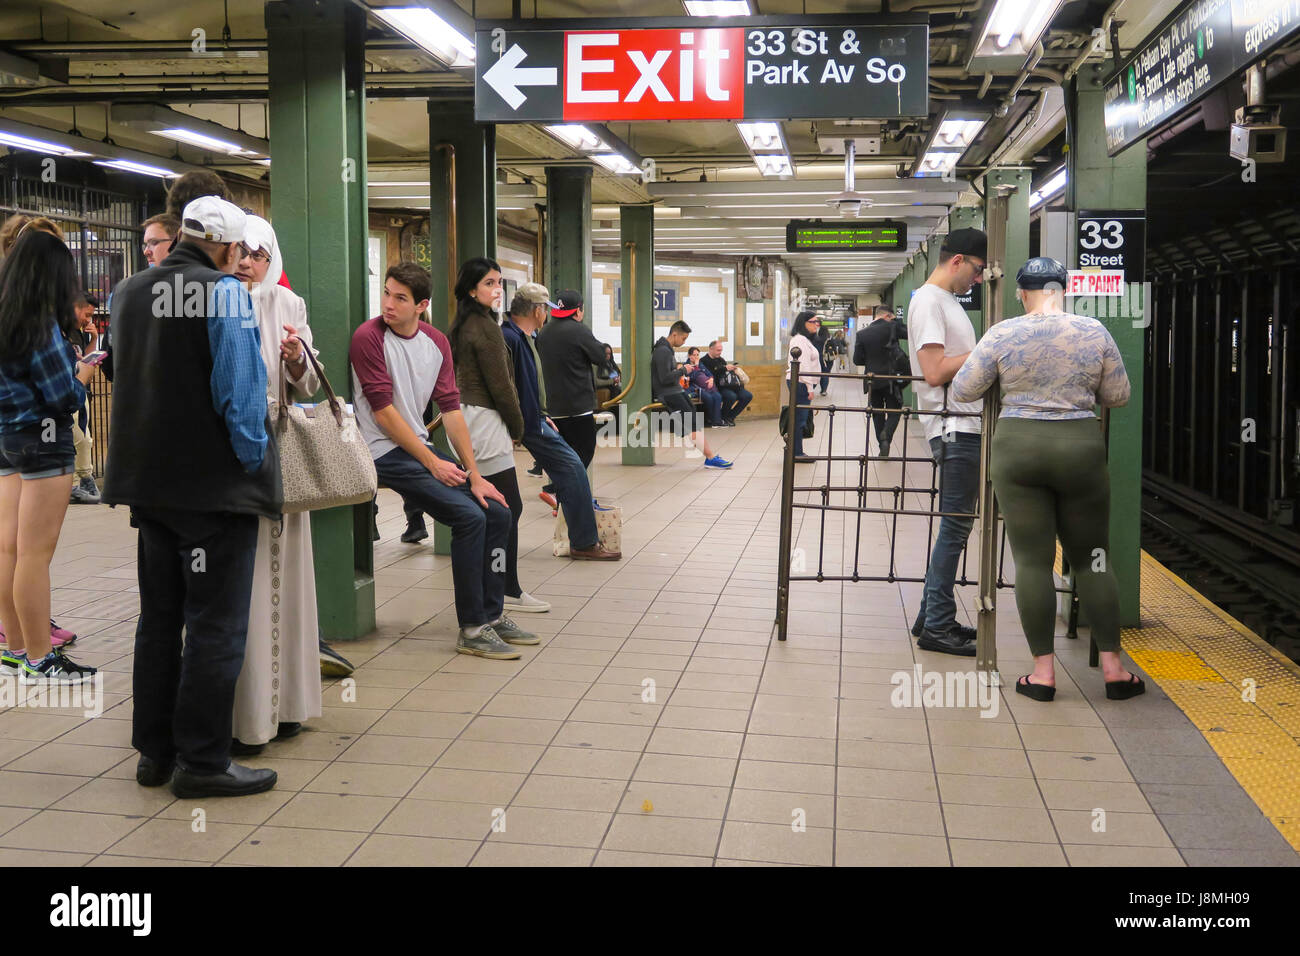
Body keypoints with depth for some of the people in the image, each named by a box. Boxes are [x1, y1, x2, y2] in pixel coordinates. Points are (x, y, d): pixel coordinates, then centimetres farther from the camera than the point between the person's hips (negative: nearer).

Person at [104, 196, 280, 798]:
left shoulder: (128, 292, 10)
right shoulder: (225, 292, -12)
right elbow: (240, 388, -17)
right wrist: (254, 461, -7)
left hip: (148, 481, 7)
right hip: (213, 485, -7)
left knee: (159, 618, 17)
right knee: (216, 626, 1)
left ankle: (154, 751, 24)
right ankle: (202, 761, 6)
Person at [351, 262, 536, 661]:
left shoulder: (436, 341, 7)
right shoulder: (369, 337, -11)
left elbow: (451, 408, 5)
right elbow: (384, 411, -14)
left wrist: (475, 476, -1)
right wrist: (432, 463, -14)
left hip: (423, 447, 7)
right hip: (385, 453, -7)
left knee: (497, 511, -3)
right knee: (469, 516, -20)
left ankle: (491, 615, 10)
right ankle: (472, 628, -10)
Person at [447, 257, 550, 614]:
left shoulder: (461, 325, 15)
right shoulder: (485, 327, -14)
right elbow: (500, 384, -15)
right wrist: (517, 427, -3)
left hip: (465, 416, 10)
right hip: (486, 421, -10)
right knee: (510, 507, -7)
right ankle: (510, 591, -3)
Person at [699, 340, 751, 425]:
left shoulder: (721, 359, 22)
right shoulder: (704, 361, -4)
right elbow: (710, 375, -18)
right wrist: (725, 368, -17)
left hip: (731, 385, 8)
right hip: (719, 387, -8)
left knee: (748, 396, -7)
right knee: (732, 396, -36)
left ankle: (730, 417, 1)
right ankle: (722, 418, -12)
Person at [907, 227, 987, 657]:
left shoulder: (947, 301, 20)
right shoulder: (928, 301, -11)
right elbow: (935, 372, -20)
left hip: (966, 426, 10)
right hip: (953, 428, -10)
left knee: (955, 525, 12)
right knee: (955, 526, -7)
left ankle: (933, 617, 19)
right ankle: (937, 627, -2)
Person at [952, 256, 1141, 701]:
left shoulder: (1002, 334, -3)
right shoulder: (1095, 332, 0)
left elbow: (962, 390, 0)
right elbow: (1118, 396, 6)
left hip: (1018, 448, -1)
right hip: (1081, 448, 1)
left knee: (1032, 559, 3)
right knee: (1091, 558, 10)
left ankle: (1043, 671, 4)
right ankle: (1112, 667, 12)